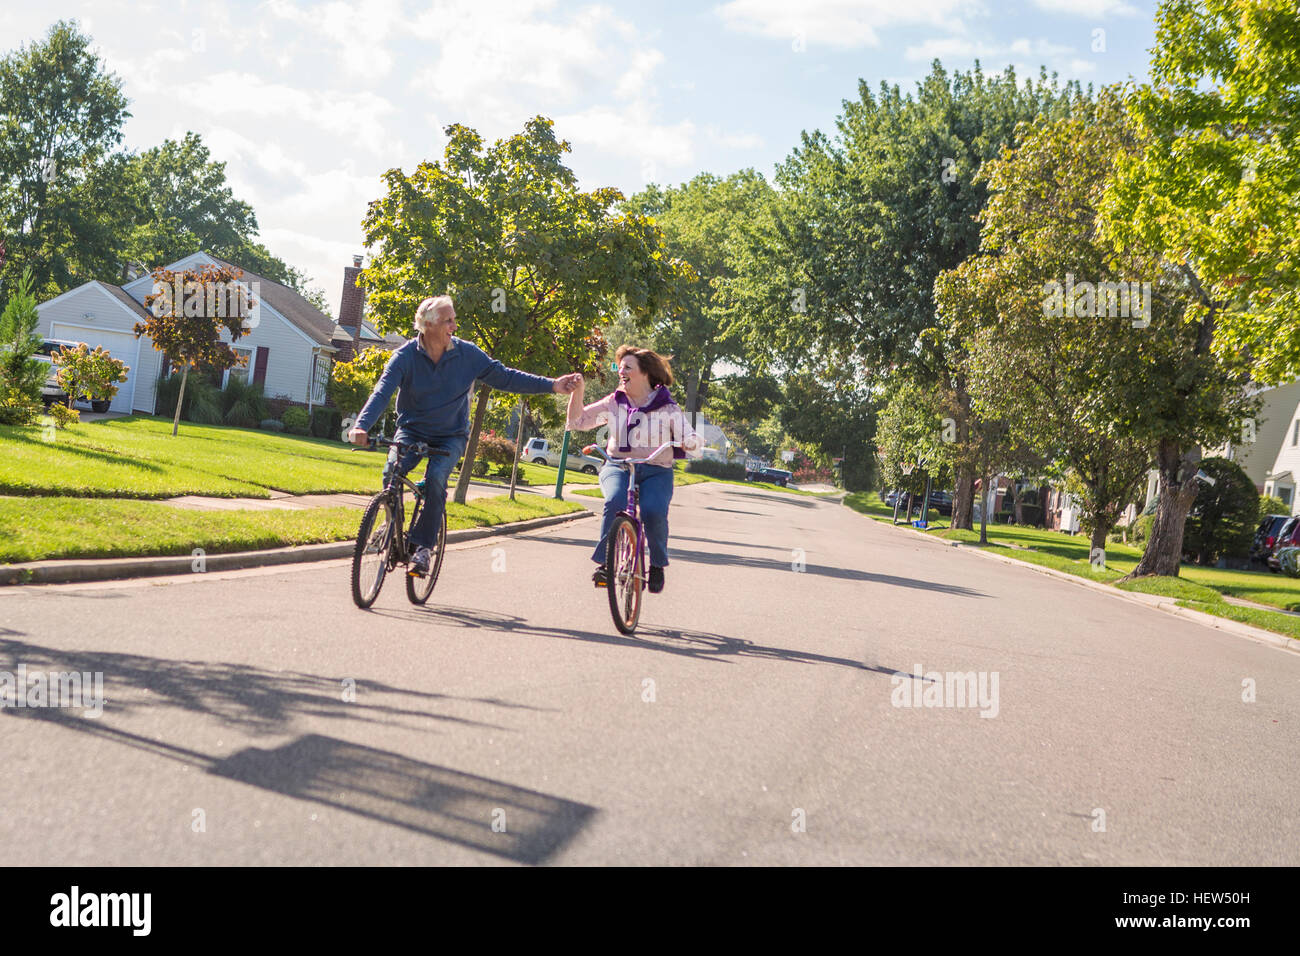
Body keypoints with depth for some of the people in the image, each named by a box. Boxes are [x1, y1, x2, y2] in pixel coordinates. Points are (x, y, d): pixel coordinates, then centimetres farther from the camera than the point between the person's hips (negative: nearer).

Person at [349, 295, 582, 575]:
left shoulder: (467, 354, -7)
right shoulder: (406, 356, -11)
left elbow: (504, 377, -1)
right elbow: (383, 391, -23)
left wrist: (552, 385, -8)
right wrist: (362, 425, -40)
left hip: (451, 436, 0)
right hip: (412, 430, 0)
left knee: (436, 477, -28)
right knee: (393, 469, -28)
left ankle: (422, 546, -18)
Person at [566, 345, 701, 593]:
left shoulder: (668, 408, 1)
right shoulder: (614, 402, 9)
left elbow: (695, 446, -4)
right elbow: (578, 421, 8)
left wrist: (689, 443, -28)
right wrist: (577, 390, -5)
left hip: (656, 472, -1)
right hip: (618, 467, 1)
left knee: (654, 512, -29)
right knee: (615, 503, -33)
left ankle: (658, 565, -2)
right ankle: (604, 563, -19)